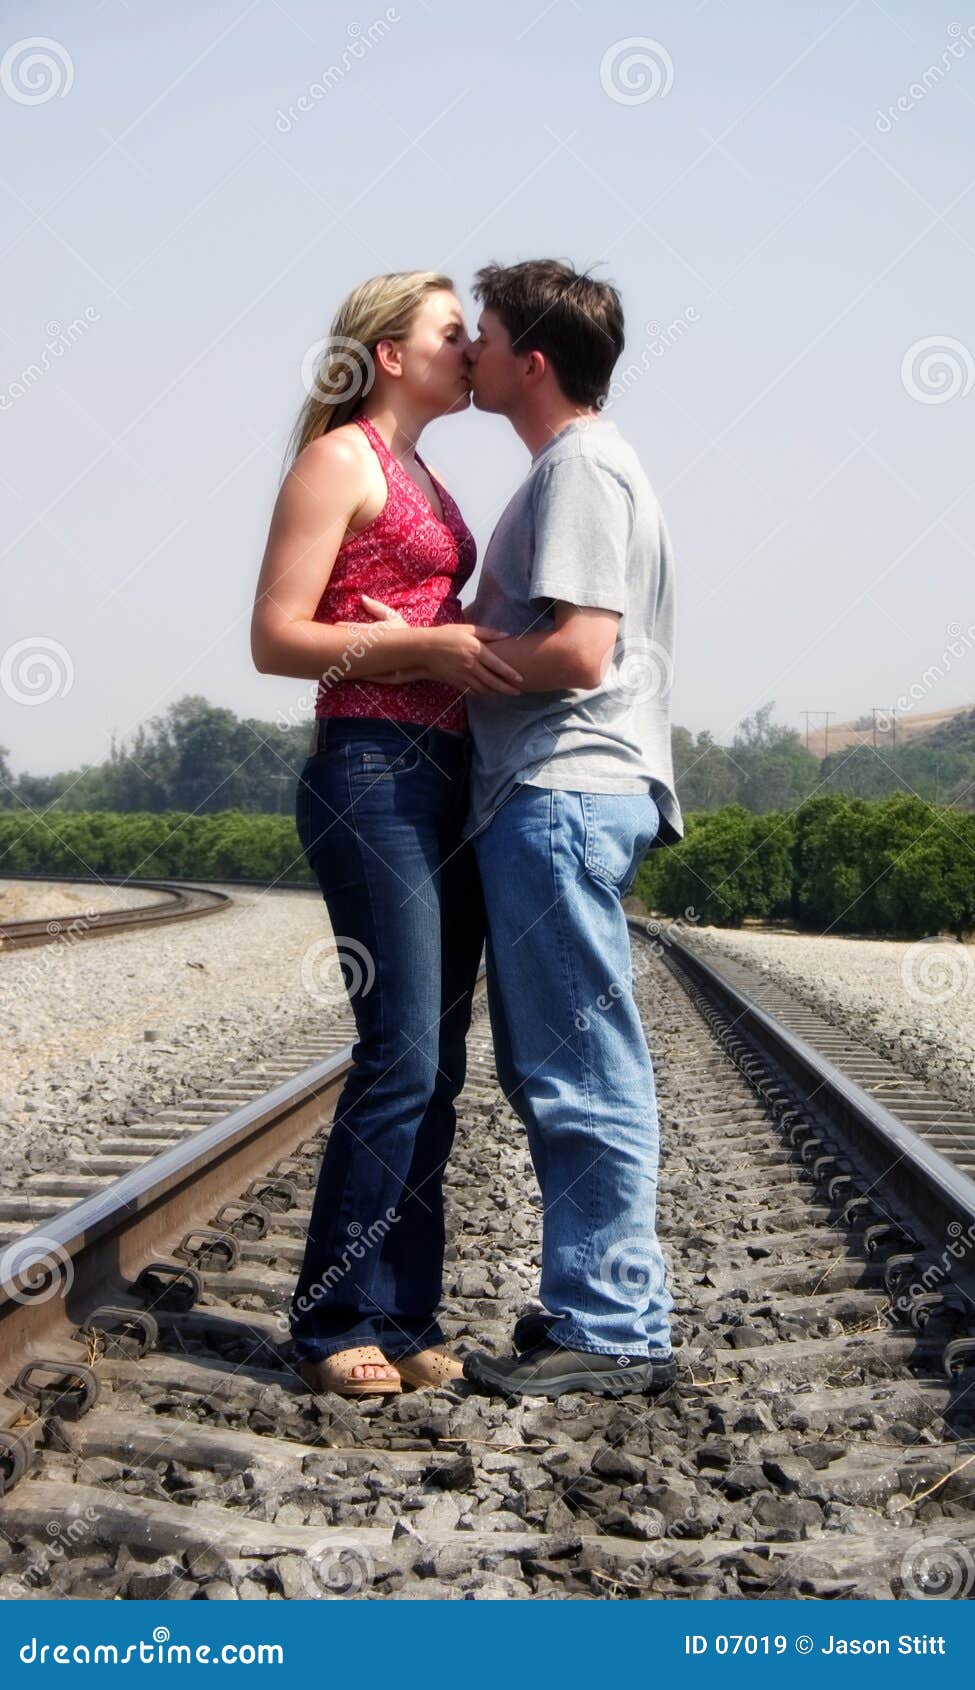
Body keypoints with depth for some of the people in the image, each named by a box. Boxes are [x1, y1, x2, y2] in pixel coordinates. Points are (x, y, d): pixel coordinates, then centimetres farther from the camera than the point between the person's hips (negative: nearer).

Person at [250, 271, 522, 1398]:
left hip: (445, 774, 9)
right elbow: (276, 639, -10)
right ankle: (336, 1322, -1)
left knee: (436, 1062, 6)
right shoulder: (339, 460, -3)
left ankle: (405, 1316, 12)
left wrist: (474, 646, 10)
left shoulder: (423, 480, 22)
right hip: (370, 769, -9)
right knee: (401, 1054, -11)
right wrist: (424, 646, -18)